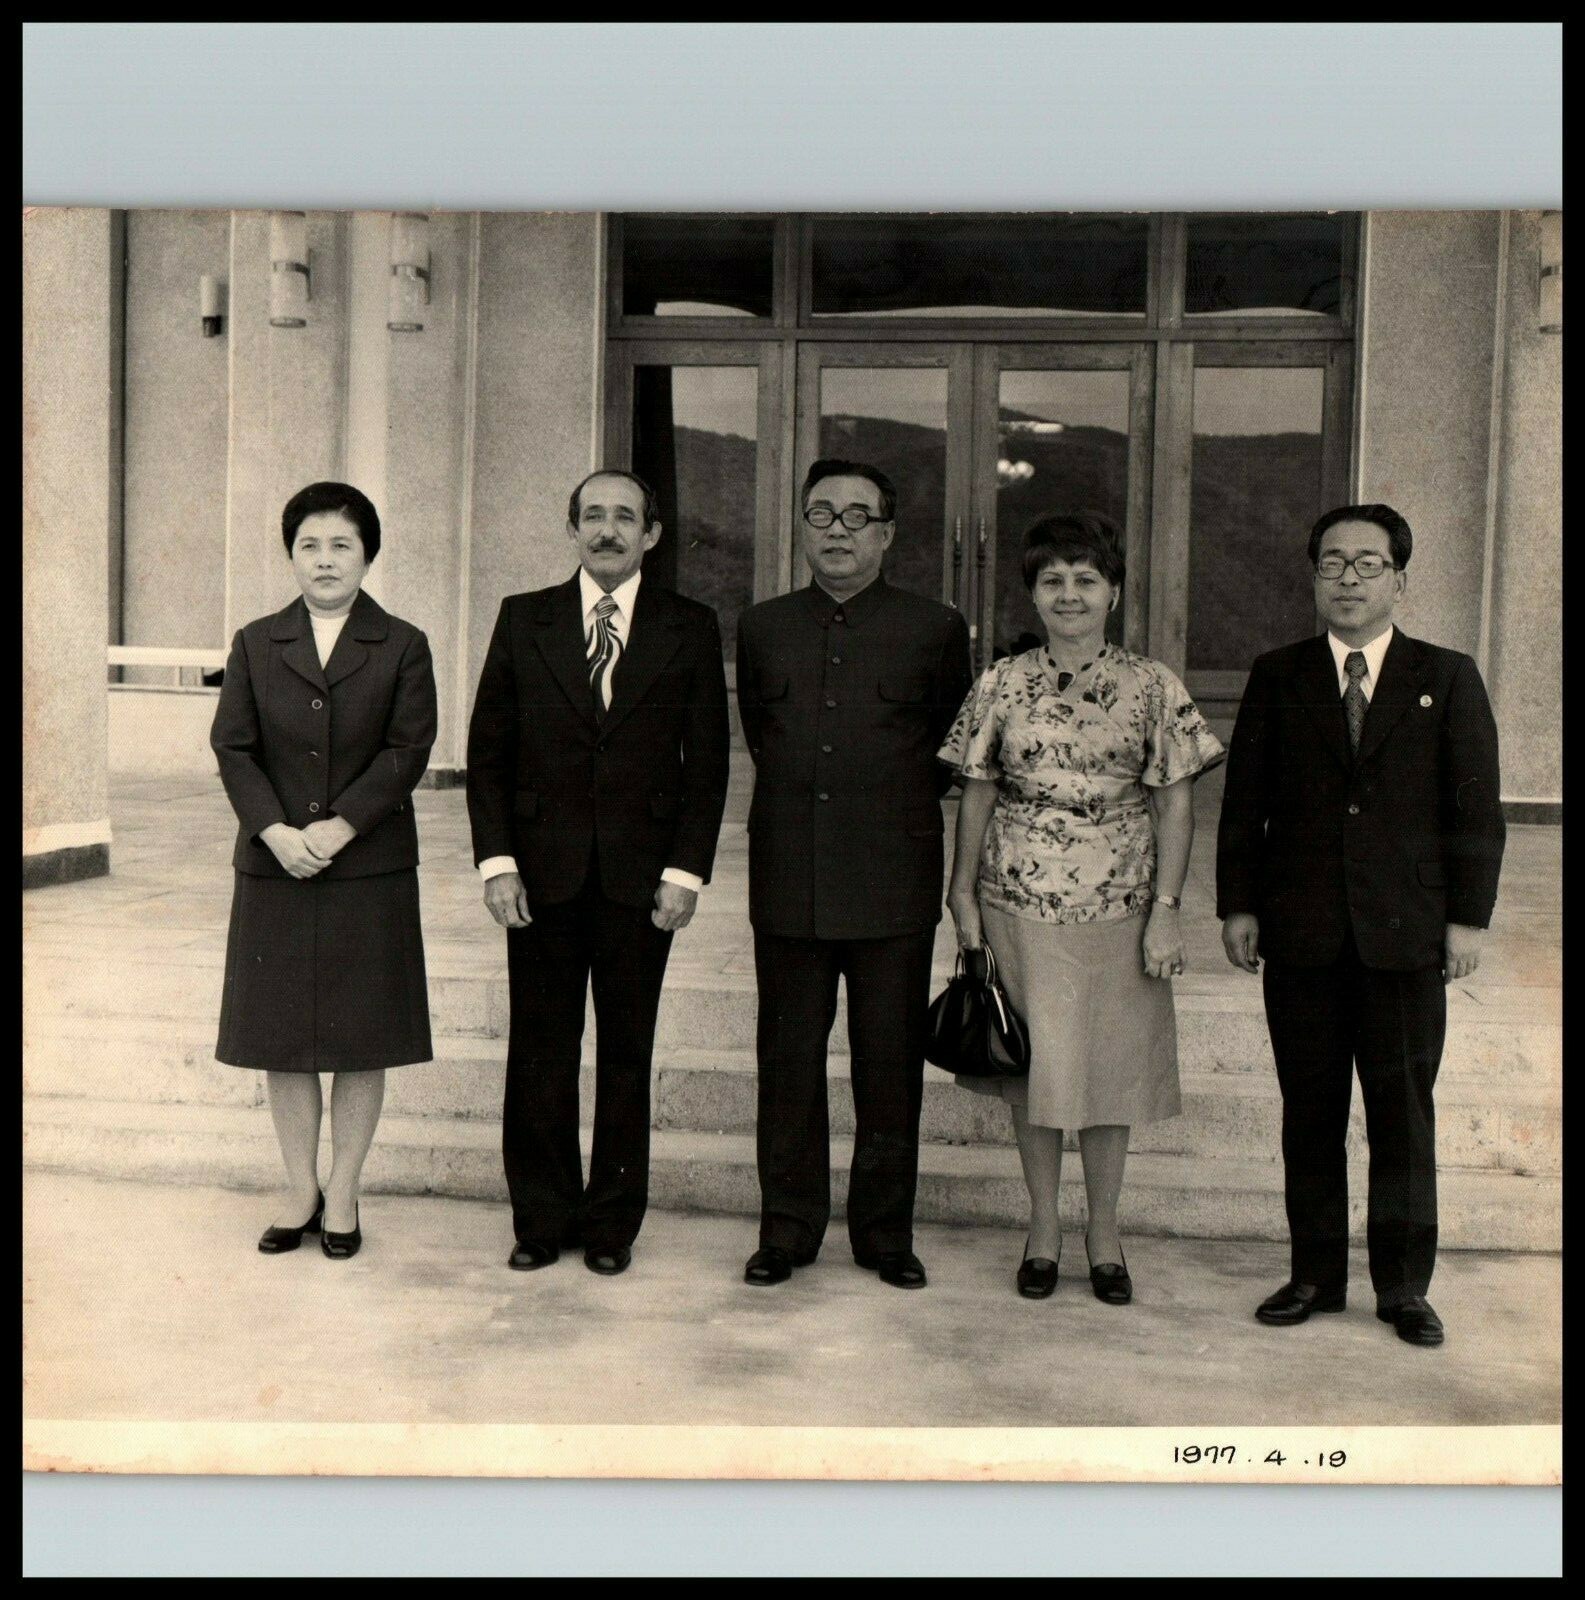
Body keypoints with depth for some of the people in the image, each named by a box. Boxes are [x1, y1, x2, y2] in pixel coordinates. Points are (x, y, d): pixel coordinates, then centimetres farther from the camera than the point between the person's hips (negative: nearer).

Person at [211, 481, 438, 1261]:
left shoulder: (402, 647, 2)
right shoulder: (256, 644, 9)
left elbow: (408, 749, -6)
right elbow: (231, 746, 1)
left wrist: (337, 828, -16)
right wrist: (276, 831, -14)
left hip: (370, 869, -2)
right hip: (274, 868, 2)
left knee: (362, 1038, 4)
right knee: (281, 1036, 8)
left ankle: (342, 1194, 17)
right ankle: (300, 1190, 22)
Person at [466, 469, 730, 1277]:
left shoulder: (691, 629, 4)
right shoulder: (523, 619, 6)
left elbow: (707, 763, 3)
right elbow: (487, 750, 5)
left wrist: (686, 872, -5)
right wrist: (496, 862, -4)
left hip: (641, 875, 0)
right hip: (543, 871, 1)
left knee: (627, 1055, 8)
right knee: (540, 1053, 6)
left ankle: (613, 1222, 21)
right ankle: (541, 1217, 21)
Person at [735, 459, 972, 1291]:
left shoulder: (935, 629, 3)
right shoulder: (761, 627, 11)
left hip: (894, 885, -2)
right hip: (788, 881, 2)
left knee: (891, 1065, 4)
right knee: (788, 1060, 7)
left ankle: (886, 1231, 18)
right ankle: (787, 1226, 19)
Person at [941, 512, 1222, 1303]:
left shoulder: (1151, 686, -1)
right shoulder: (1002, 685, 3)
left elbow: (1176, 801, -1)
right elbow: (976, 794, 6)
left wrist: (1166, 908, -7)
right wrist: (964, 896, 1)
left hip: (1119, 907, -1)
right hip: (1020, 904, 1)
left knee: (1112, 1063, 7)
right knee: (1030, 1064, 8)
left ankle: (1104, 1230, 24)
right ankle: (1043, 1227, 24)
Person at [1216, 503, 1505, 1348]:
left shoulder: (1447, 678, 6)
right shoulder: (1277, 677, 8)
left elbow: (1476, 808, 3)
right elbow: (1243, 801, 7)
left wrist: (1467, 916, -3)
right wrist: (1238, 905, 1)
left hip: (1406, 933, -1)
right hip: (1301, 935, 1)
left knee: (1403, 1113, 5)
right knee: (1309, 1111, 8)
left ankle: (1404, 1286, 18)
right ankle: (1314, 1273, 20)